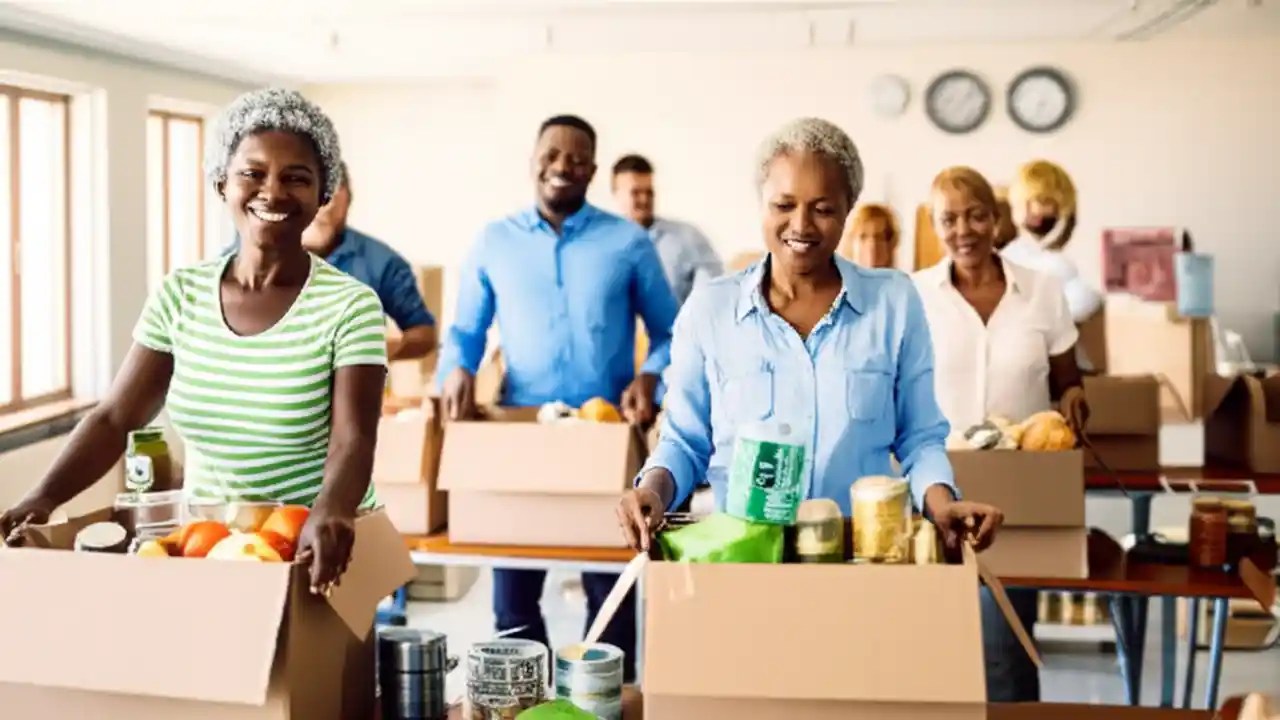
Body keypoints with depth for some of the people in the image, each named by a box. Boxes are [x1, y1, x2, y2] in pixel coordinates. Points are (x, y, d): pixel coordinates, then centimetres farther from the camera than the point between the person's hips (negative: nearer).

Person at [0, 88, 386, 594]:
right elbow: (114, 418, 1)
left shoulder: (349, 306, -9)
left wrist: (329, 513, -38)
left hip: (313, 551, -3)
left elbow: (352, 439, -18)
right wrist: (42, 498, -15)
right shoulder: (179, 296, 3)